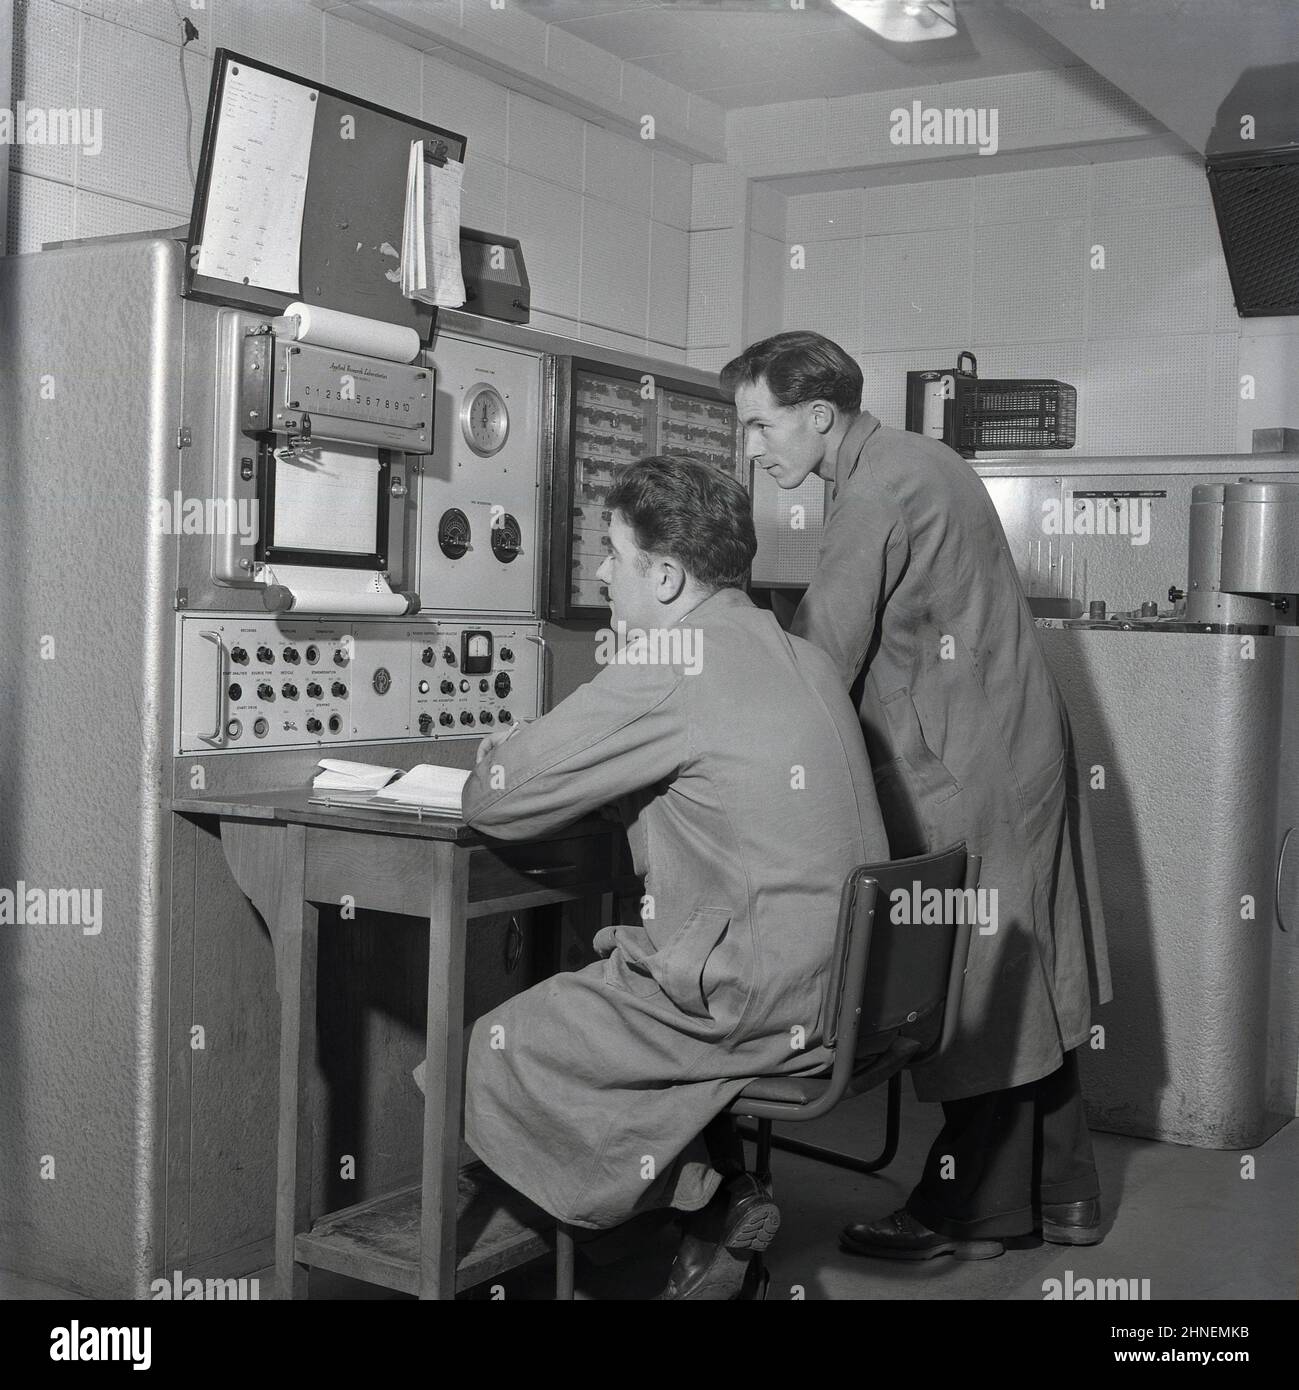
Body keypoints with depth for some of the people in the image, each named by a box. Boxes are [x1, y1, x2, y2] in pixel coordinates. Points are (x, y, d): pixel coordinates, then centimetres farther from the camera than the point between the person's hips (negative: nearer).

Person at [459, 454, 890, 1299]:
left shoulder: (671, 666, -16)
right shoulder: (800, 657, 10)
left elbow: (497, 801, -14)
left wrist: (502, 749, 10)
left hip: (767, 1008, -9)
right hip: (849, 991, 9)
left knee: (498, 1049, 4)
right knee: (602, 977, 26)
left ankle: (717, 1201, 10)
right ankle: (726, 1201, 19)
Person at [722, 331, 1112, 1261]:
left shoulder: (878, 493, -18)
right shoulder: (916, 461, 12)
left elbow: (821, 659, -19)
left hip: (964, 776, -9)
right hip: (1016, 754, 9)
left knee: (976, 993, 1)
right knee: (1020, 981, 15)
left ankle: (970, 1214, 15)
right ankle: (1060, 1195, 27)